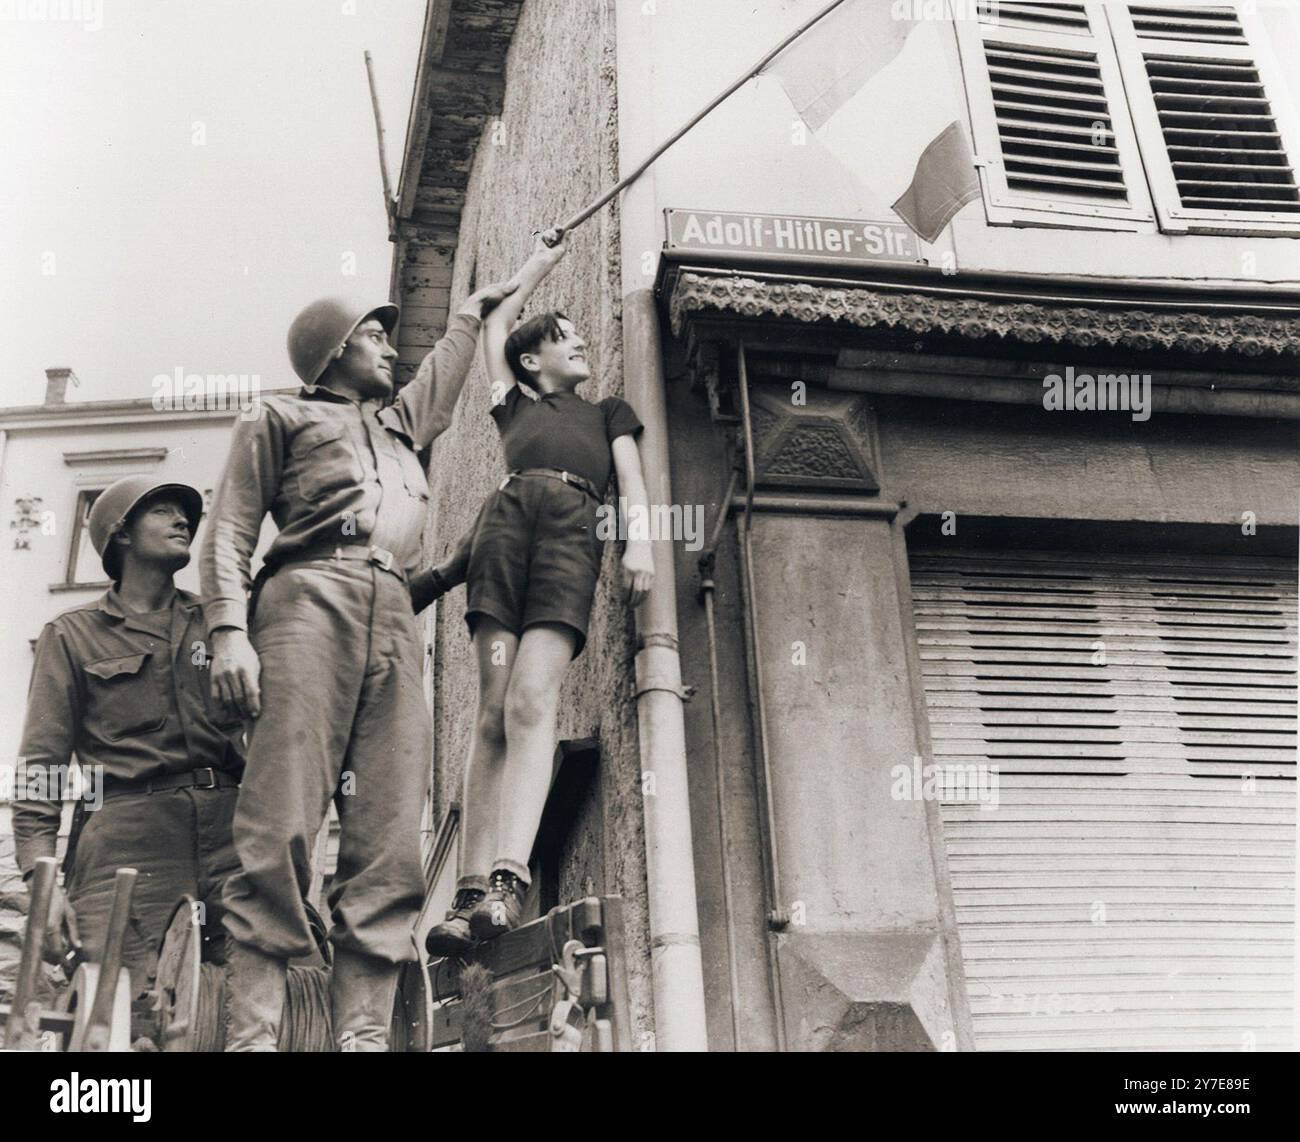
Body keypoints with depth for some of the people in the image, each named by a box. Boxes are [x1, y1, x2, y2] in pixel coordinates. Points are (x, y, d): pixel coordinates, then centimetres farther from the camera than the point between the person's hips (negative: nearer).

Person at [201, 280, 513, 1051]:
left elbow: (444, 370, 57)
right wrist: (229, 630, -8)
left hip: (395, 622, 5)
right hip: (312, 601, -5)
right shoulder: (282, 419, 19)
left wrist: (476, 309, 66)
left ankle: (364, 1033, -14)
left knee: (390, 841, -9)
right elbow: (230, 532, 6)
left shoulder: (400, 424, 36)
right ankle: (253, 1033, -21)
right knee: (282, 826, -17)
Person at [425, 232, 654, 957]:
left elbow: (631, 477, 16)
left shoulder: (608, 411, 31)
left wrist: (640, 542, -2)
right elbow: (496, 328, 44)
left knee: (532, 701, -22)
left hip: (574, 531, -1)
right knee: (495, 709, -13)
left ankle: (508, 879, -37)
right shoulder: (516, 403, 33)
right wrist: (541, 266, 54)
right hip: (508, 519, 1)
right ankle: (474, 890, -25)